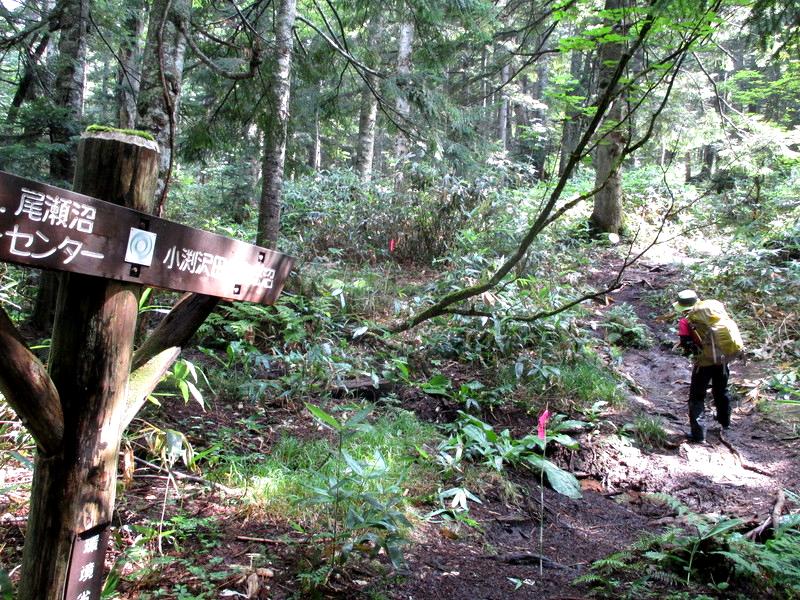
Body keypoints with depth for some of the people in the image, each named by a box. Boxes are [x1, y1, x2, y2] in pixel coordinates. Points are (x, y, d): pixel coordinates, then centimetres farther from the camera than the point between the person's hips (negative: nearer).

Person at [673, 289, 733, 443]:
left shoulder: (685, 321, -9)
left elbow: (687, 346, -13)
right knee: (721, 392, 27)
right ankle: (725, 422, 48)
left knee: (697, 397, 7)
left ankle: (698, 433, 0)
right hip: (722, 360, 5)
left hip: (703, 363, -5)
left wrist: (688, 349, 7)